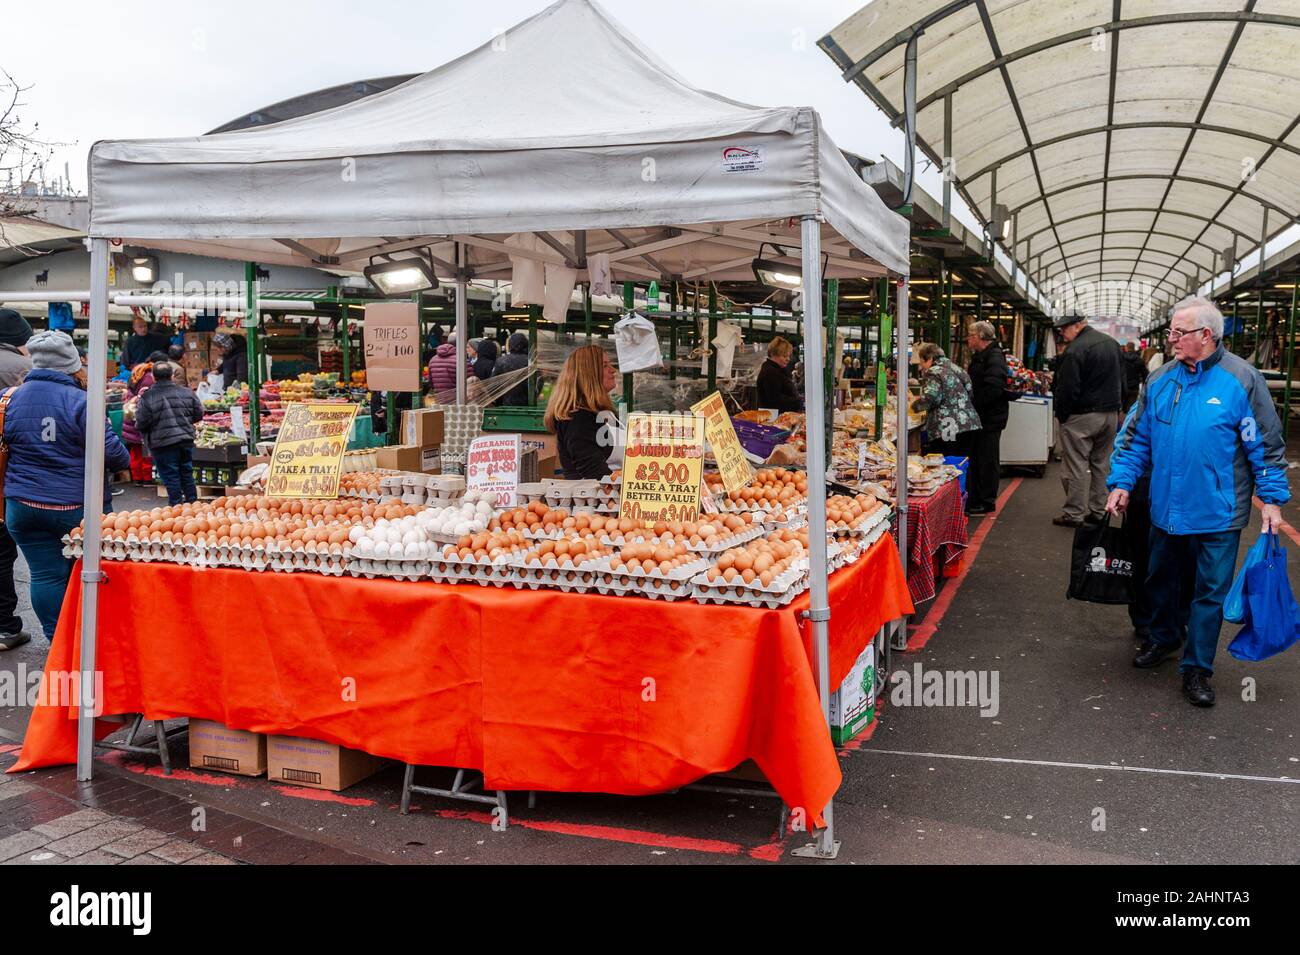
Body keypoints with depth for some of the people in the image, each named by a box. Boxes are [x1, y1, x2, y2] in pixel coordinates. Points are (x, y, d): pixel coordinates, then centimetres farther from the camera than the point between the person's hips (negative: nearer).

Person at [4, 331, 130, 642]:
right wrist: (124, 461, 6)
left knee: (46, 575, 7)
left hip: (24, 506, 4)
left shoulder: (11, 398, 2)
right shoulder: (79, 401, -15)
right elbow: (111, 451, -14)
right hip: (77, 506, -3)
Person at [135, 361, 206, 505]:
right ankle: (192, 502, 23)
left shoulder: (147, 398, -11)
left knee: (171, 477, 3)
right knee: (187, 472, 17)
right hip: (186, 439, 4)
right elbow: (199, 414, 7)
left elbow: (141, 423, -11)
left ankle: (176, 504, 7)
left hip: (163, 443, -4)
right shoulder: (187, 392, 0)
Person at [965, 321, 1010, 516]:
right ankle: (974, 500, 23)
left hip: (990, 418, -10)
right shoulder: (980, 356, 16)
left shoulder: (994, 356, -16)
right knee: (975, 458, 14)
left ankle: (987, 503, 6)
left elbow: (993, 389, -27)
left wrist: (973, 405, -22)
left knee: (988, 460, -2)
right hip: (980, 416, 10)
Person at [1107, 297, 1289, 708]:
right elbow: (1137, 437, 9)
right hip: (1166, 508, 5)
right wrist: (1122, 482, 3)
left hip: (1217, 514, -4)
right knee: (1160, 580, 20)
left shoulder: (1241, 379, -10)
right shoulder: (1160, 379, 2)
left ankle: (1197, 669, 16)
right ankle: (1163, 637, 43)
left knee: (1209, 592, 4)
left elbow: (1266, 444, -6)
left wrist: (1272, 498, -7)